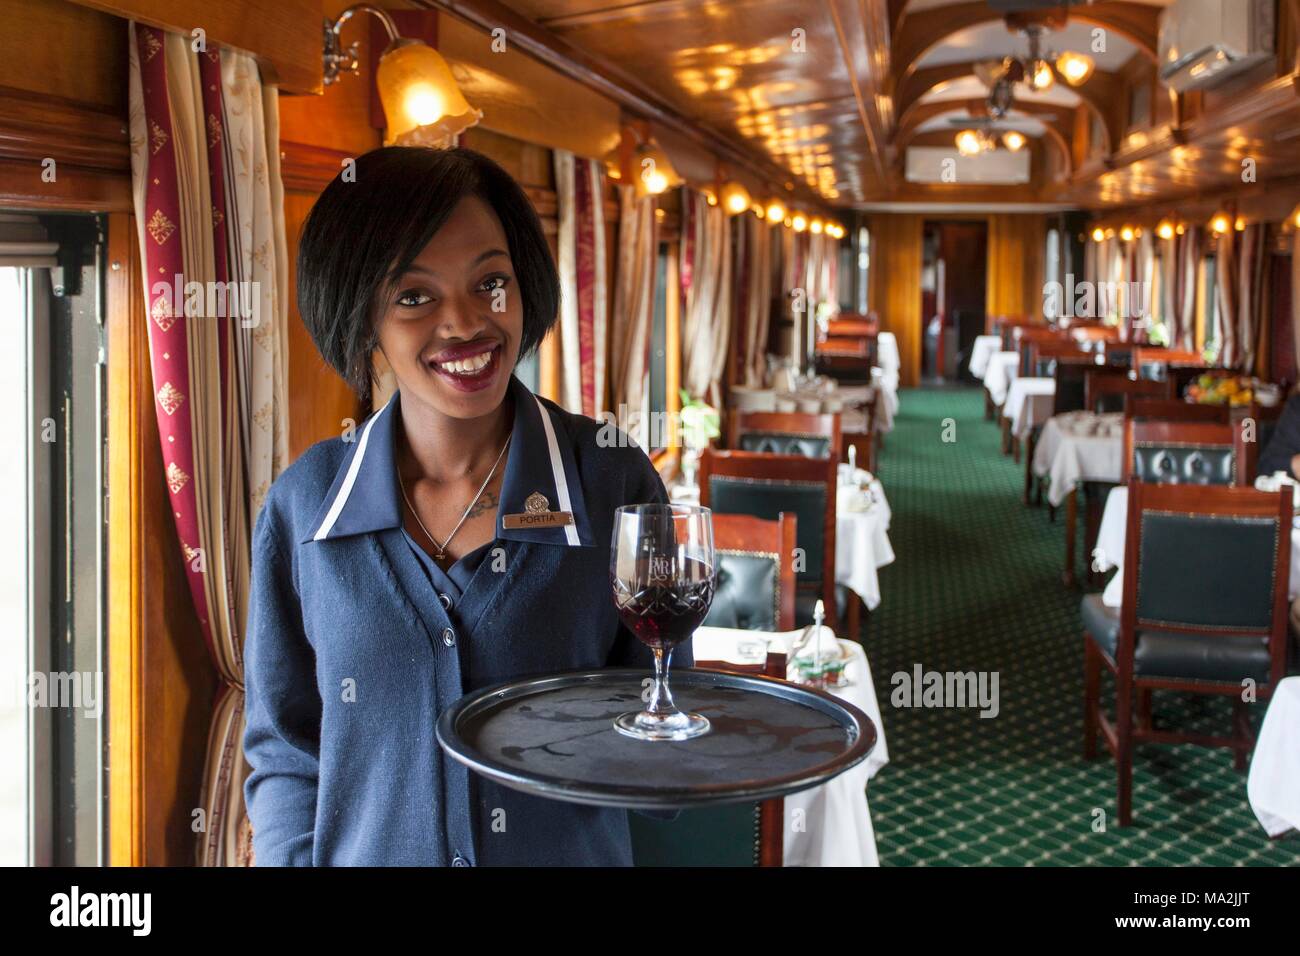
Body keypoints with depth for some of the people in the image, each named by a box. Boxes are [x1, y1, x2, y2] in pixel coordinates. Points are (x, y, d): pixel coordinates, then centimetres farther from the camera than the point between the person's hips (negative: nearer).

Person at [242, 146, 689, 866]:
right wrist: (296, 858, -16)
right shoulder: (301, 506, -10)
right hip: (366, 855, 1)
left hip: (575, 854, -1)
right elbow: (284, 749, -2)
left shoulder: (616, 483, -14)